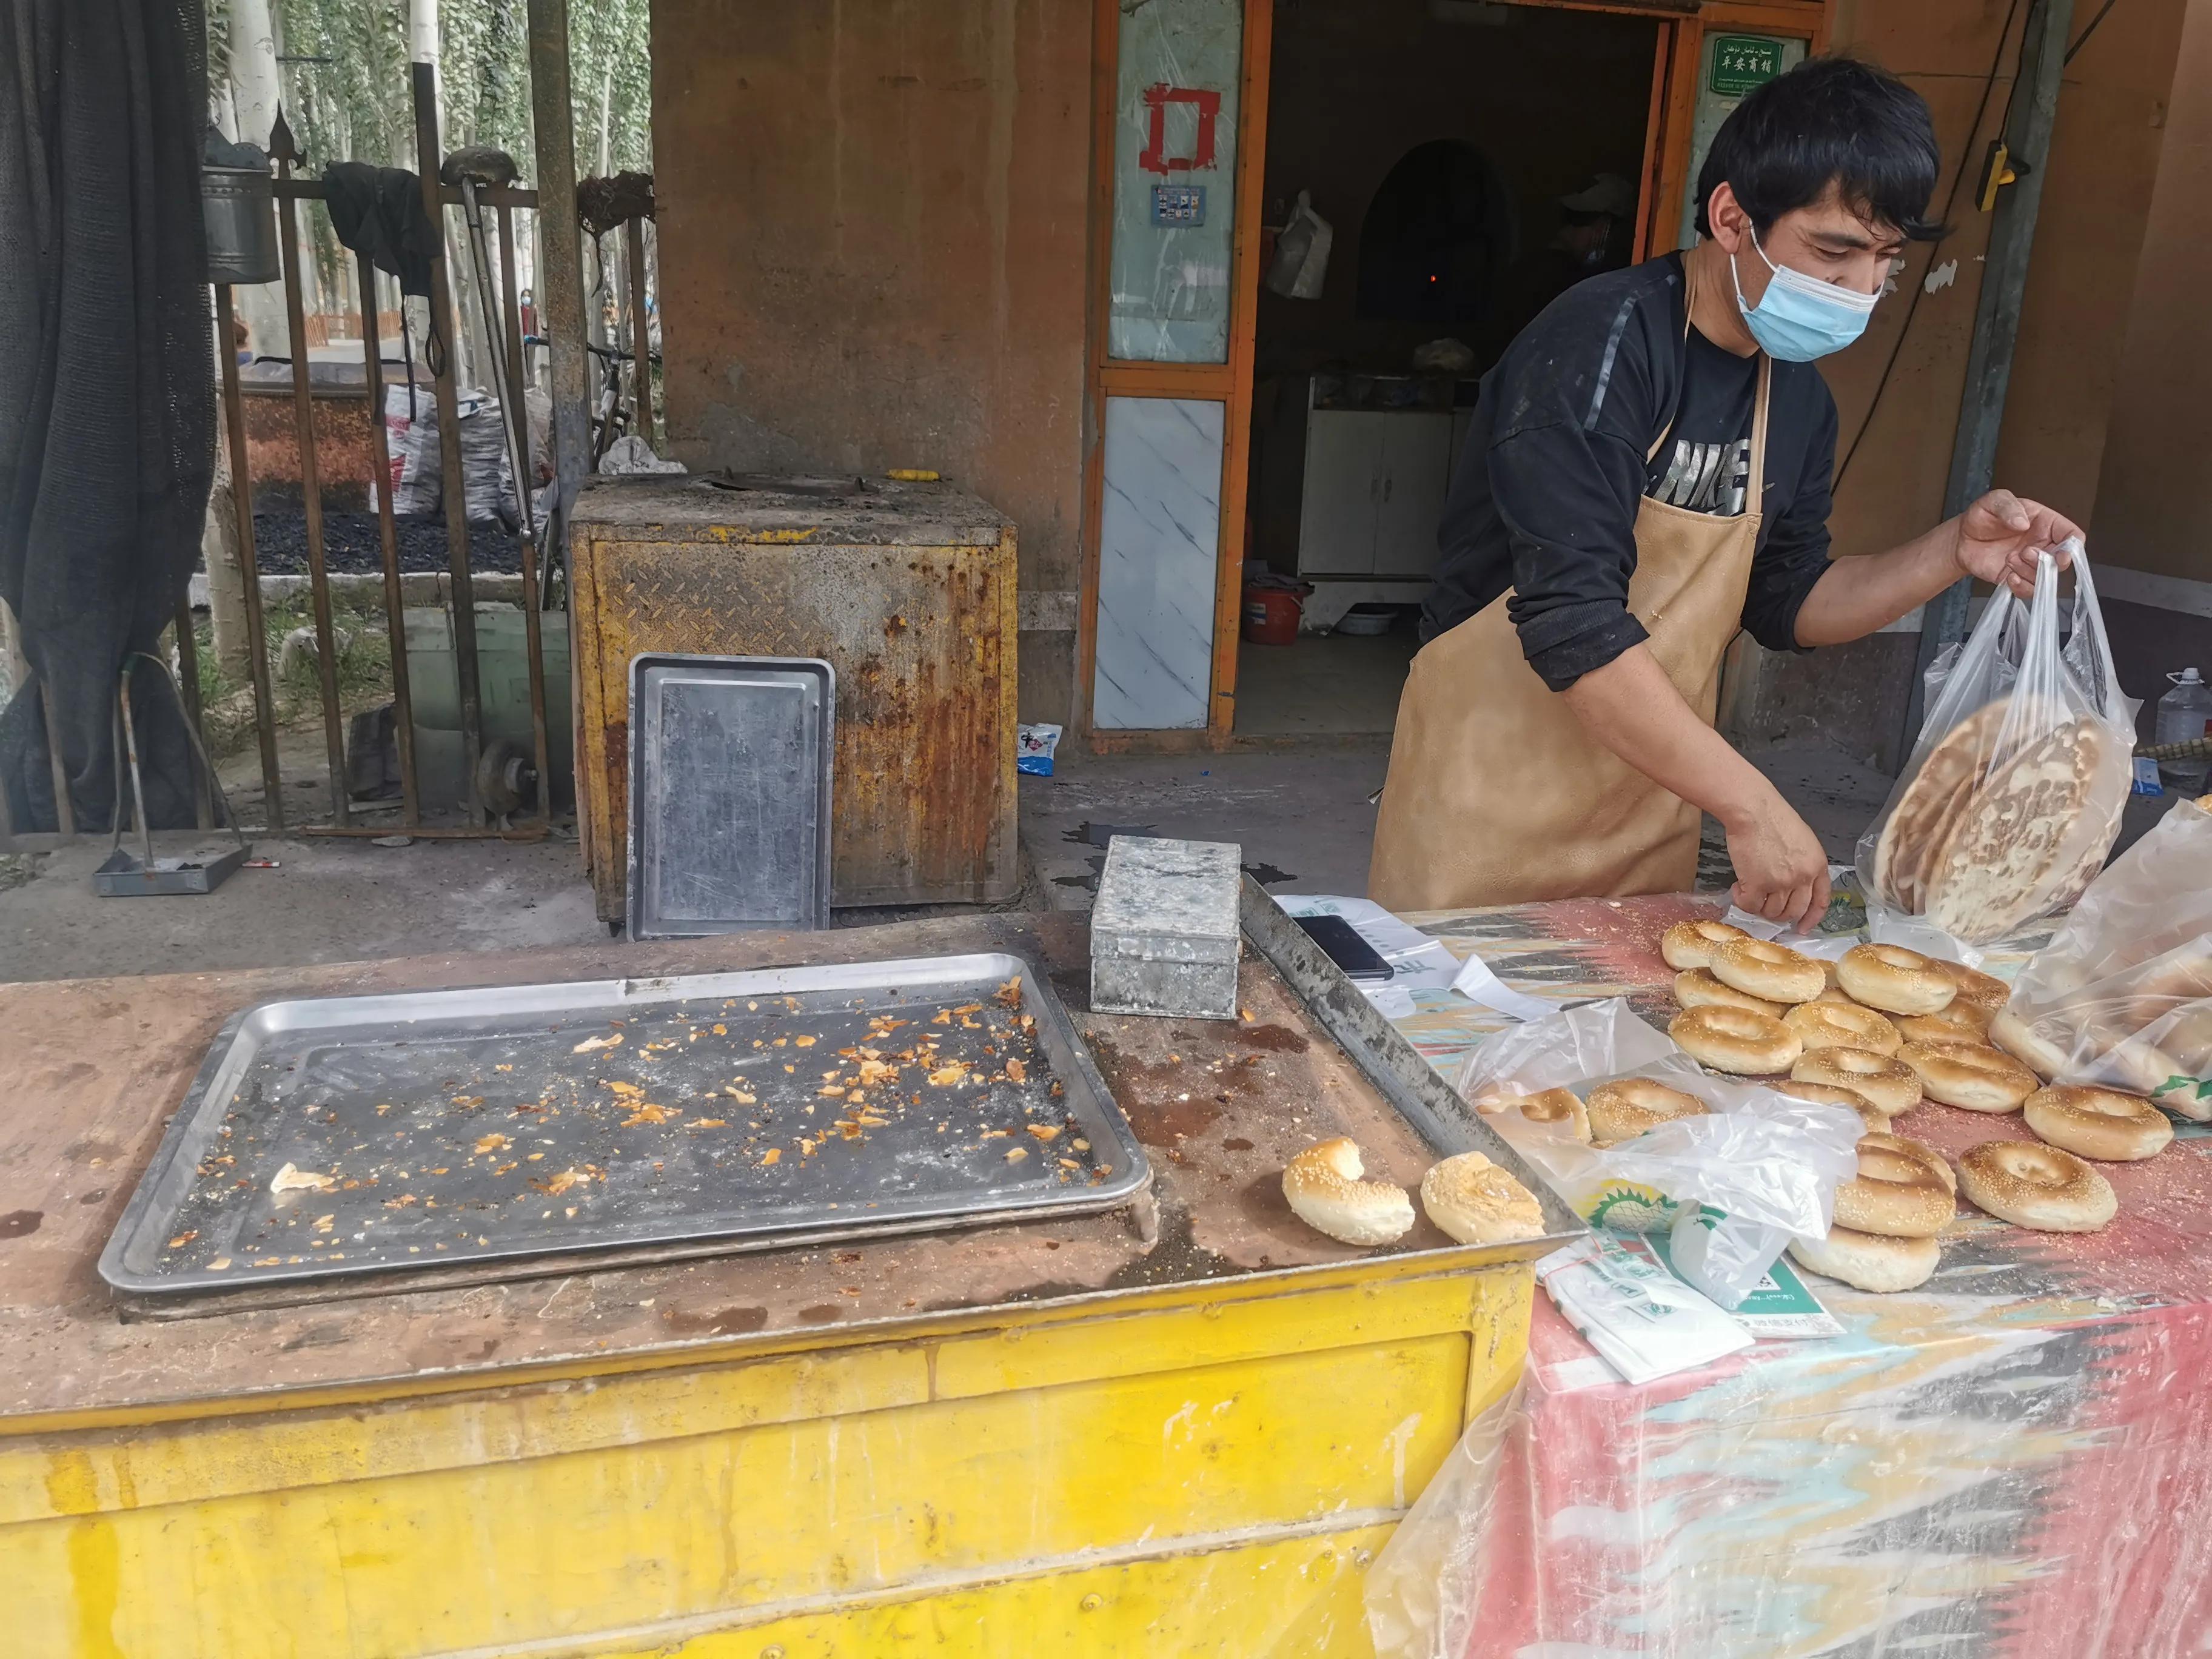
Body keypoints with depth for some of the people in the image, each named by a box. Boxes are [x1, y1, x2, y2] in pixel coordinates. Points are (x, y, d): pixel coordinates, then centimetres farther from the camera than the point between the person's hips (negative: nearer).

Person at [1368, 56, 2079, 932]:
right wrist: (1750, 802, -27)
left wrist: (1953, 553, -1)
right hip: (1499, 787, -7)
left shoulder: (1799, 397, 6)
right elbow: (1572, 623, -27)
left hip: (1655, 809, 7)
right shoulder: (1604, 340, -19)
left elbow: (1786, 603, 16)